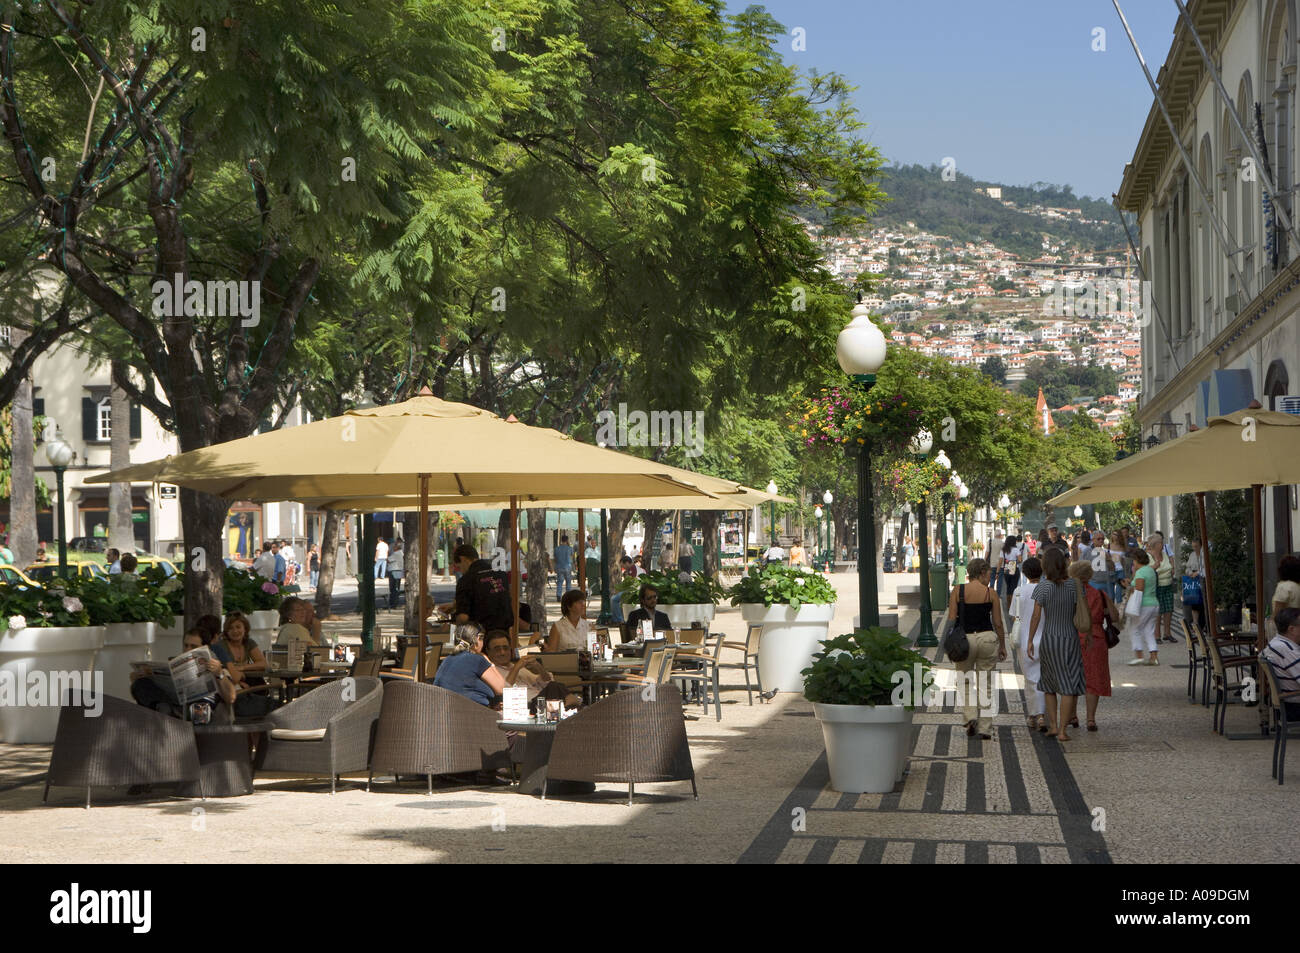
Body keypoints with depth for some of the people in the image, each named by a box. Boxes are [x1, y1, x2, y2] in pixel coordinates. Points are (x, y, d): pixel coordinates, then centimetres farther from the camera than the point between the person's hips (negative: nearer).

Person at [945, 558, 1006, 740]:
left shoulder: (957, 591, -3)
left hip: (964, 639, 0)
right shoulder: (990, 593, -3)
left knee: (965, 683, 17)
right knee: (985, 685, 10)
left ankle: (970, 716, -4)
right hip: (987, 638, 0)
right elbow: (998, 624, 0)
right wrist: (1002, 646, 12)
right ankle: (985, 728, 11)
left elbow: (951, 620, -4)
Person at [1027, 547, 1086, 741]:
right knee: (1069, 686, 1)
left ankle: (1053, 725, 18)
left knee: (1049, 684, 18)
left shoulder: (1042, 587, -9)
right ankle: (1062, 730, -4)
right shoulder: (1073, 585, -6)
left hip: (1049, 639, 0)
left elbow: (1036, 616, -10)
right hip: (1070, 638, 0)